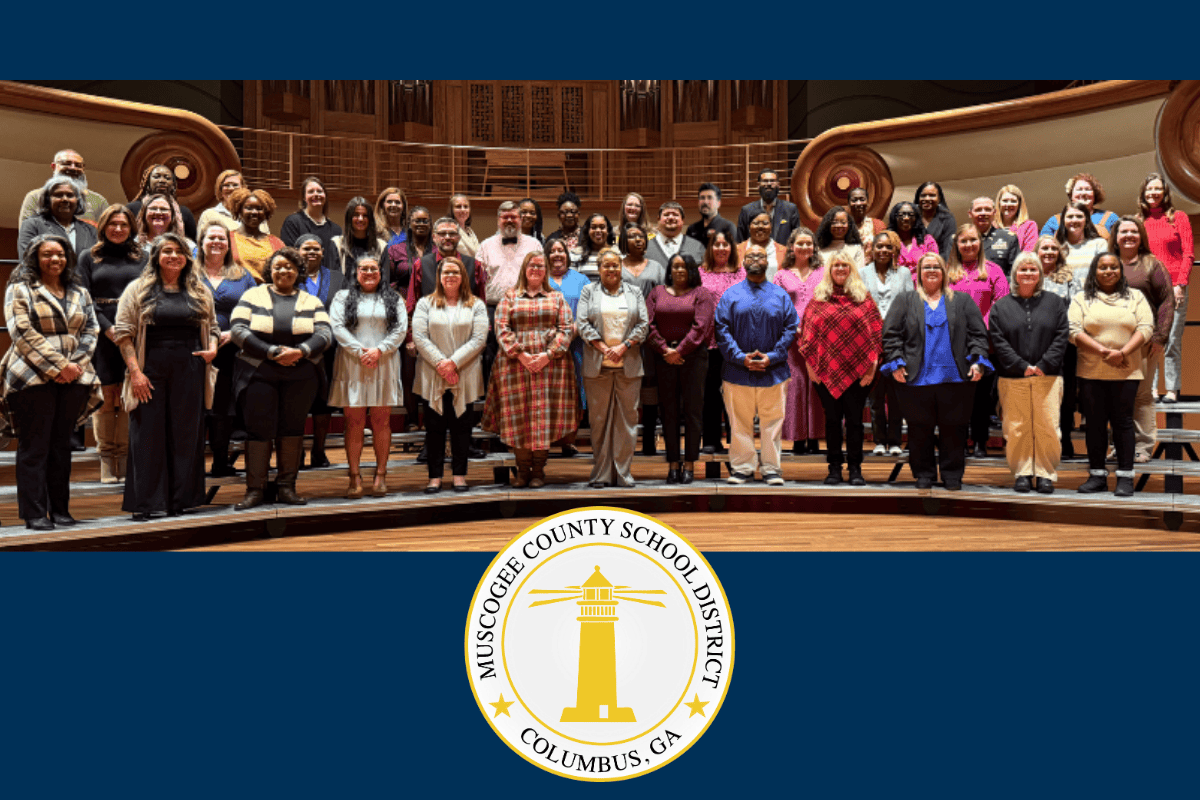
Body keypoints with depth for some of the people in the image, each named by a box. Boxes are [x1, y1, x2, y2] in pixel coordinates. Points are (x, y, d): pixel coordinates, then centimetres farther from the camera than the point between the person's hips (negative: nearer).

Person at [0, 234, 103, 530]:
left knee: (61, 444, 8)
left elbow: (91, 330, 12)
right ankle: (34, 513, 0)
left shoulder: (80, 293, 17)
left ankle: (60, 509, 13)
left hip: (74, 378, 4)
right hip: (34, 378, -4)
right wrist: (57, 366, -13)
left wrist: (77, 363, -5)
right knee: (34, 447, -3)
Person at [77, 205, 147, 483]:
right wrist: (108, 328, -10)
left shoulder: (142, 257, 12)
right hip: (102, 334, 0)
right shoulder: (89, 257, 11)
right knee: (106, 397, -2)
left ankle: (124, 457, 3)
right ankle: (106, 458, 4)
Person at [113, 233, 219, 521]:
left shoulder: (199, 292, 13)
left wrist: (213, 348, -2)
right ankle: (143, 504, 7)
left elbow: (212, 327, 20)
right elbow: (123, 332, -1)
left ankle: (179, 502, 13)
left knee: (185, 434, 4)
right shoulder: (138, 290, 3)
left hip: (190, 370, 3)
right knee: (147, 435, 0)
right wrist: (135, 370, -11)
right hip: (151, 368, -2)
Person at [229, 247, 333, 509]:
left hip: (300, 376, 2)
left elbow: (325, 333, 1)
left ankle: (287, 486, 12)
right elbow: (238, 330, -4)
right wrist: (272, 352, -14)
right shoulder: (253, 296, 8)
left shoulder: (311, 302, 12)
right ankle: (255, 490, 3)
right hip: (258, 374, -1)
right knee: (258, 429, -3)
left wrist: (300, 352, -17)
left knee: (293, 428, 3)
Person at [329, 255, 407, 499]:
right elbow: (337, 327, -1)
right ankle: (355, 477, 3)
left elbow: (401, 329, 2)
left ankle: (381, 475, 8)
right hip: (352, 367, -1)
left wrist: (379, 350, -11)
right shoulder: (342, 298, 11)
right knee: (354, 423, -2)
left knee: (381, 422, 1)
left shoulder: (393, 299, 13)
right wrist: (360, 351, -12)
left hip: (384, 366, 1)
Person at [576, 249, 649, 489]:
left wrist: (622, 347, -8)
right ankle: (601, 474, 6)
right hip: (597, 366, -1)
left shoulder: (634, 292, 14)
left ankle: (623, 472, 8)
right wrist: (603, 348, -10)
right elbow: (583, 324, 0)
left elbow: (643, 325, 6)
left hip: (629, 365, 1)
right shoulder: (588, 292, 10)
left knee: (627, 417, 1)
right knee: (599, 419, 0)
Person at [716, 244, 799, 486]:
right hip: (738, 371, 0)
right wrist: (740, 357, -11)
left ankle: (772, 469, 13)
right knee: (740, 423, 4)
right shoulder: (731, 295, 6)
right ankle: (742, 468, 14)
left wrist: (772, 357, -8)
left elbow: (791, 329, 4)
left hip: (773, 371, 1)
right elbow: (721, 329, 0)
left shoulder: (780, 295, 9)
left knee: (773, 422, 4)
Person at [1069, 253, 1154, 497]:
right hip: (1091, 373, 0)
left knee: (1123, 422, 1)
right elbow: (1074, 331, -5)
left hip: (1126, 372, 0)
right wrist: (1103, 352, -16)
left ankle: (1125, 477, 5)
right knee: (1095, 423, 4)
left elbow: (1146, 328, -1)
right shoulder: (1081, 299, 8)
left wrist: (1122, 353, -16)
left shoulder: (1135, 297, 10)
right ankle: (1097, 475, 12)